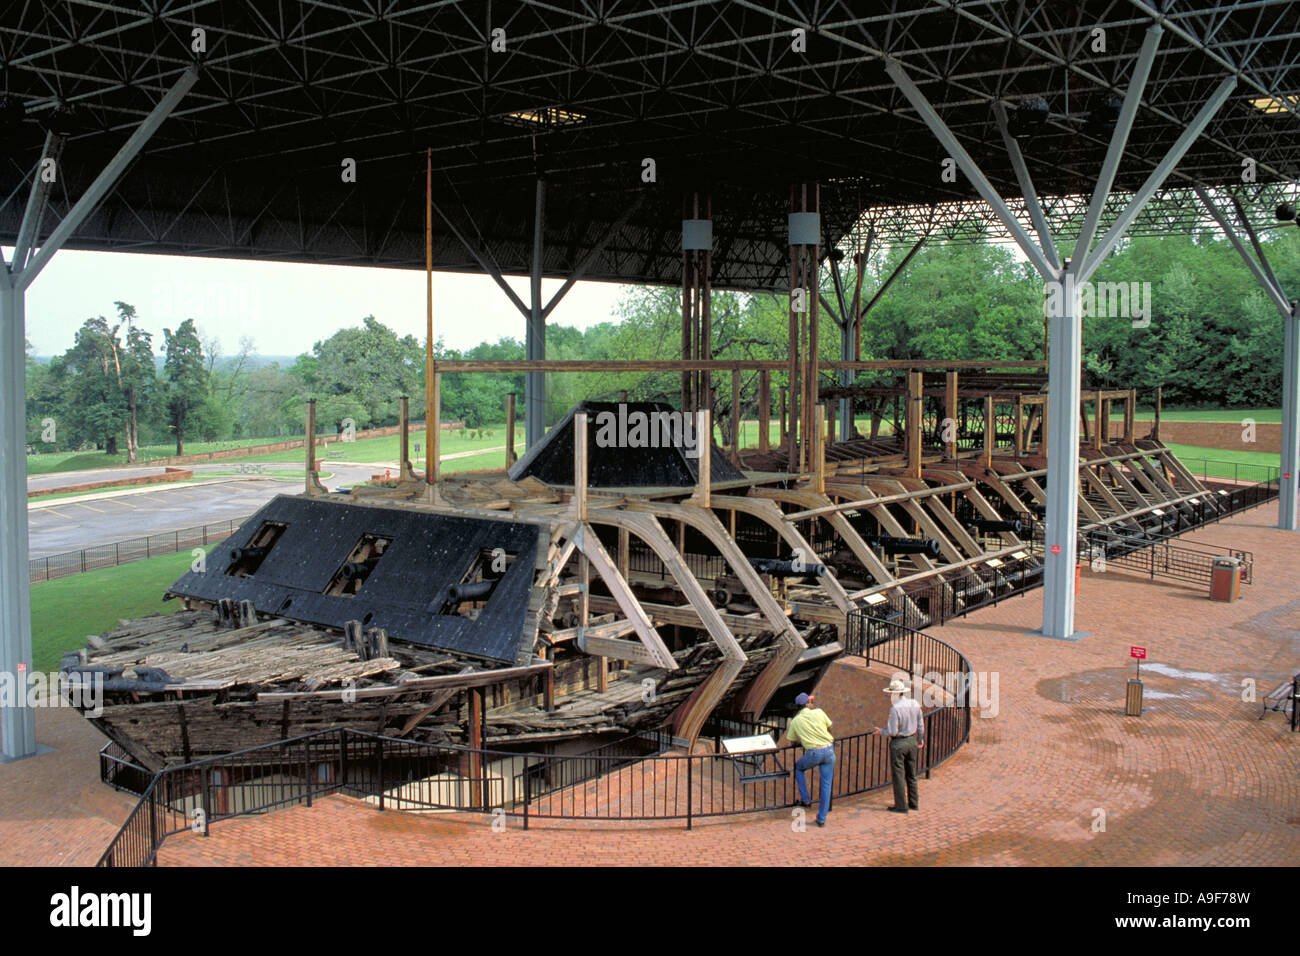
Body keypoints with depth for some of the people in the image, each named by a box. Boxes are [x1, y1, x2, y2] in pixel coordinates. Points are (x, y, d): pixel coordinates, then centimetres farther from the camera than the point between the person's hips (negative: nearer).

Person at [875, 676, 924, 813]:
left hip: (898, 743, -7)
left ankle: (901, 806, 9)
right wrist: (920, 739, 22)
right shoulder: (915, 704, -3)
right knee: (911, 774, 19)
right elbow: (921, 725, 7)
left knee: (898, 775, 4)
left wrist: (881, 731, -2)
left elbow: (892, 732, -20)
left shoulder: (895, 708, -23)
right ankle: (914, 803, 28)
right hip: (912, 741, 7)